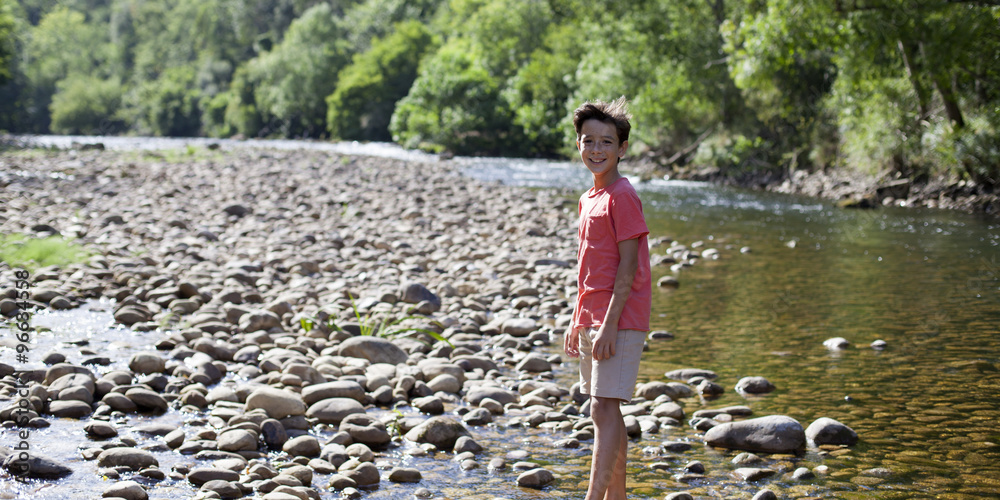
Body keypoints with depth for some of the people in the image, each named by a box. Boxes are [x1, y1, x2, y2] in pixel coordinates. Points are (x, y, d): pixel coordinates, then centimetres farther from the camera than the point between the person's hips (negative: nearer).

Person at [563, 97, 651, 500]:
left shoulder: (622, 197, -12)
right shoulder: (589, 199, 14)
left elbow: (628, 267, -16)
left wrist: (609, 325, -20)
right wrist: (577, 322, 19)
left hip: (620, 321, -9)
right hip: (591, 319, 9)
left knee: (604, 408, -12)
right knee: (605, 410, 13)